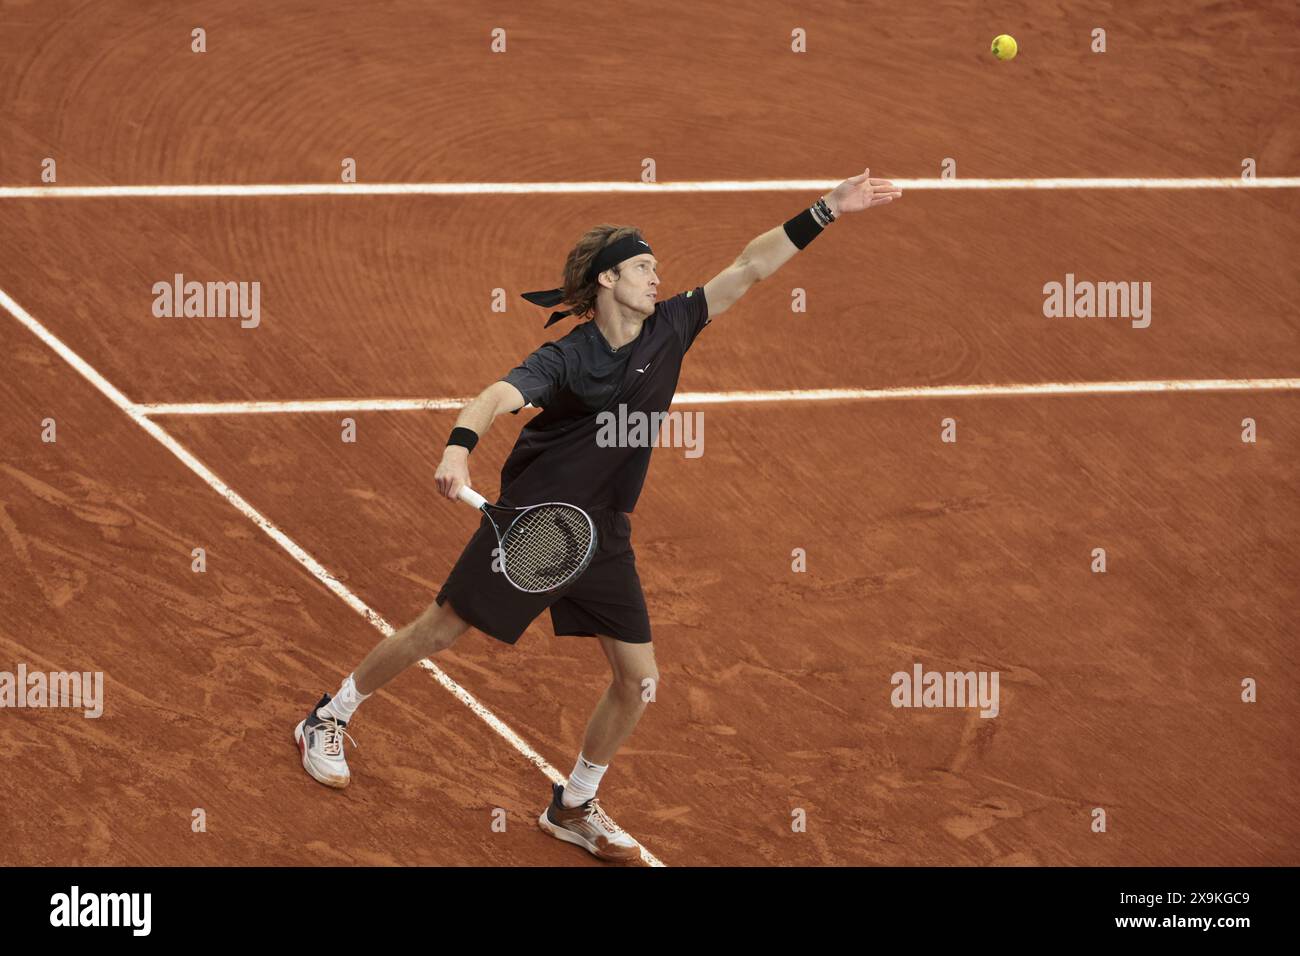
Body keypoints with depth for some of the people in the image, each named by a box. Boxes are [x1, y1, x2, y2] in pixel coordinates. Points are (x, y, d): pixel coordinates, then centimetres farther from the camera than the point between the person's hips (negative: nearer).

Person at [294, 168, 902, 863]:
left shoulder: (669, 329, -1)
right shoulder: (566, 359, -16)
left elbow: (749, 267, -1)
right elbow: (496, 397, -31)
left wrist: (827, 210, -6)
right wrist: (458, 447, -52)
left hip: (603, 538, 5)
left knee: (639, 680, 2)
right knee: (438, 632, 4)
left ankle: (573, 806, 22)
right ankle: (328, 720, 27)